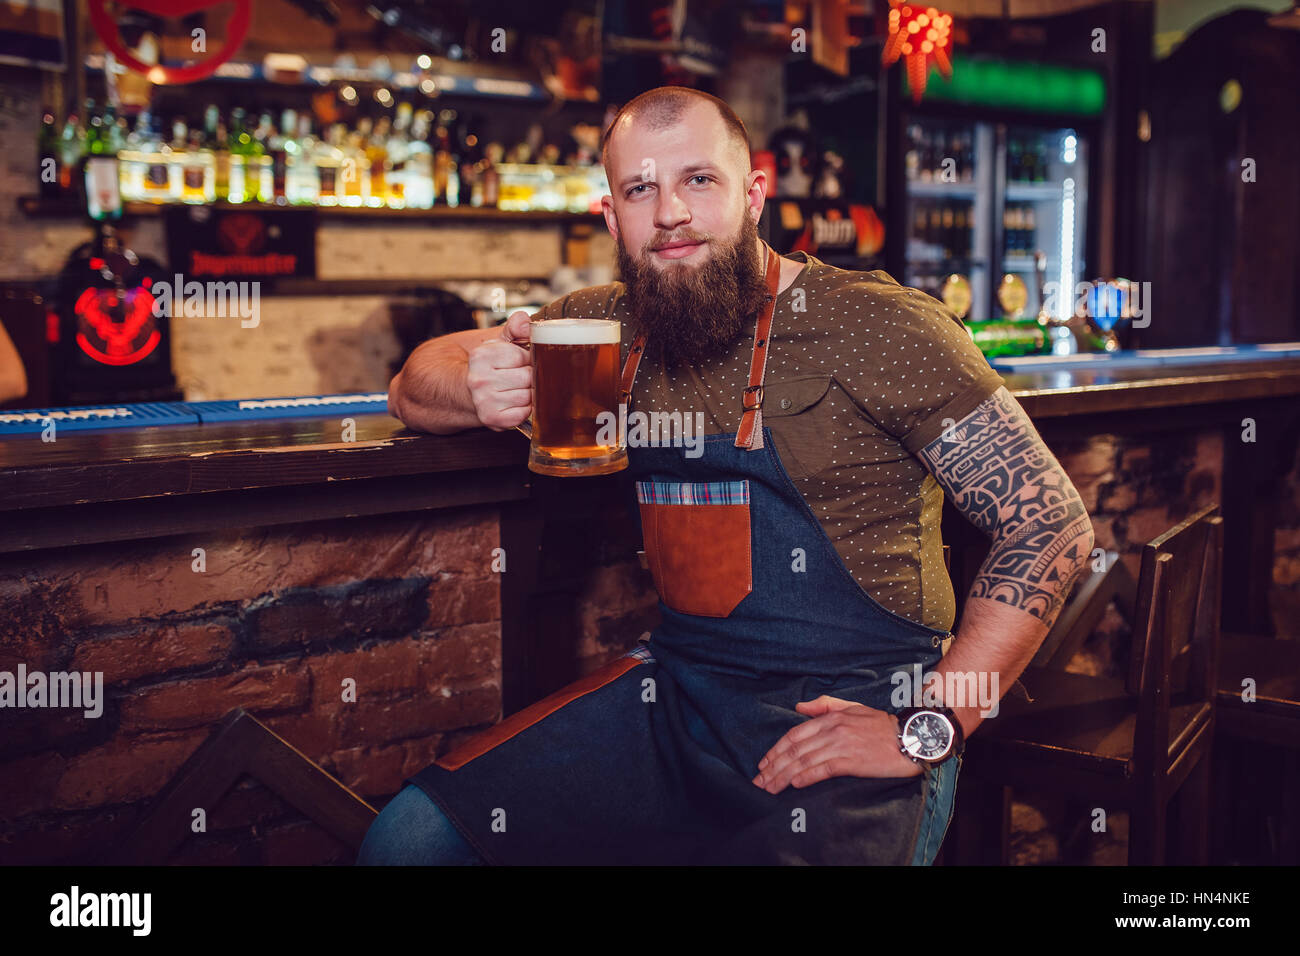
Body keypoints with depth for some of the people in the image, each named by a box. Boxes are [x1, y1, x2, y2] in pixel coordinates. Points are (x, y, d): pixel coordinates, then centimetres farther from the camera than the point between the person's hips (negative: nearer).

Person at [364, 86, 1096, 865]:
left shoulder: (876, 327, -11)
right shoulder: (611, 325, 6)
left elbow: (1055, 525, -11)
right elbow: (419, 383, 16)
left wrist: (927, 728, -18)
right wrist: (479, 391, -9)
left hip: (857, 708, -4)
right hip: (679, 688, 5)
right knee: (407, 837, -9)